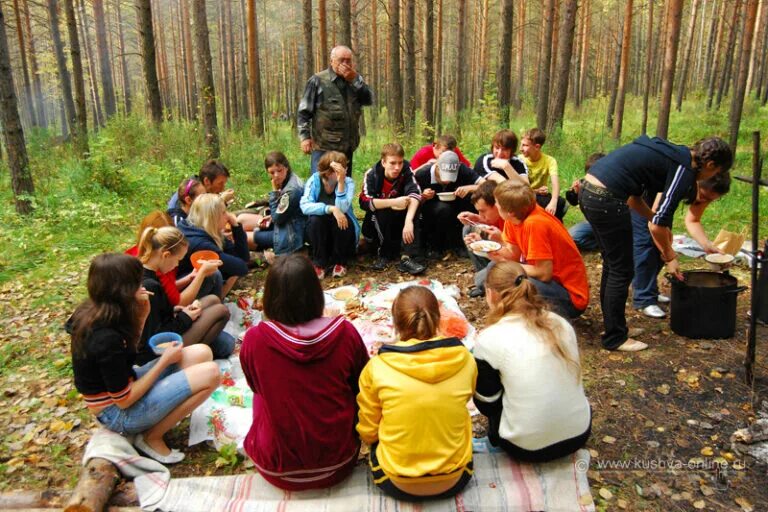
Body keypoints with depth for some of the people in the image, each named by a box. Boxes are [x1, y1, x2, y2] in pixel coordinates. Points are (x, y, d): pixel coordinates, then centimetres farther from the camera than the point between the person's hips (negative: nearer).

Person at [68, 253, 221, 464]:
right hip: (117, 412, -9)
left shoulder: (93, 311, -4)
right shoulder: (106, 338, -30)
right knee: (210, 373, -21)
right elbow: (124, 400, -22)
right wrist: (164, 361, -13)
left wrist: (142, 315, -5)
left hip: (121, 386, 9)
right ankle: (151, 438, -4)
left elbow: (127, 352, 12)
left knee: (201, 353, -1)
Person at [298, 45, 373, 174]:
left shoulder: (355, 80, 11)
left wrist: (354, 79, -12)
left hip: (348, 146, 5)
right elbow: (304, 112, -2)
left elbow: (369, 100, -4)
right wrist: (305, 136, -10)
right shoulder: (318, 80, -2)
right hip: (324, 146, -5)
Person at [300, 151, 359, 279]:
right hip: (321, 235, 0)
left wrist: (341, 182, -35)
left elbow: (342, 208, -31)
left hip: (342, 231, 0)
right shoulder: (315, 180, -14)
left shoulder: (348, 182, -15)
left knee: (340, 217, -31)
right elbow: (305, 206, -29)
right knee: (315, 219, -30)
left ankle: (339, 262, -9)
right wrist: (331, 208, -40)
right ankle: (319, 263, -12)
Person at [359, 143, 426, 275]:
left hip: (398, 222, 2)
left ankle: (407, 258, -32)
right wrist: (393, 202, -41)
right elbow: (364, 202, -30)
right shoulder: (372, 174, -18)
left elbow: (414, 194, -32)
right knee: (382, 212, -33)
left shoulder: (406, 171, -15)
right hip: (376, 226, -2)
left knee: (413, 207, -27)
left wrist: (408, 221, -48)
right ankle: (383, 253, -14)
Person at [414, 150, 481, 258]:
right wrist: (423, 197, -32)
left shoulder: (462, 170, -19)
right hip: (429, 215, -3)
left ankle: (460, 242, -4)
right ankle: (433, 245, -9)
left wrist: (469, 188, -37)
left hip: (454, 214, 3)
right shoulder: (422, 174, -23)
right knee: (443, 208, -36)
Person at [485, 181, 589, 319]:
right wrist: (500, 240, -17)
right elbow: (514, 255, 0)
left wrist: (503, 262, -17)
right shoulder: (515, 218, -3)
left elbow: (544, 273, -26)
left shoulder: (534, 224, -27)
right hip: (553, 280, 9)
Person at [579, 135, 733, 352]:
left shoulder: (671, 154, 19)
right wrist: (670, 257, 7)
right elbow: (657, 226, -8)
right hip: (606, 200, -9)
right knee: (621, 271, 4)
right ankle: (615, 338, 15)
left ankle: (611, 322, 35)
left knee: (612, 264, 21)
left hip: (588, 191, 9)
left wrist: (659, 223, 23)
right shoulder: (684, 170, -6)